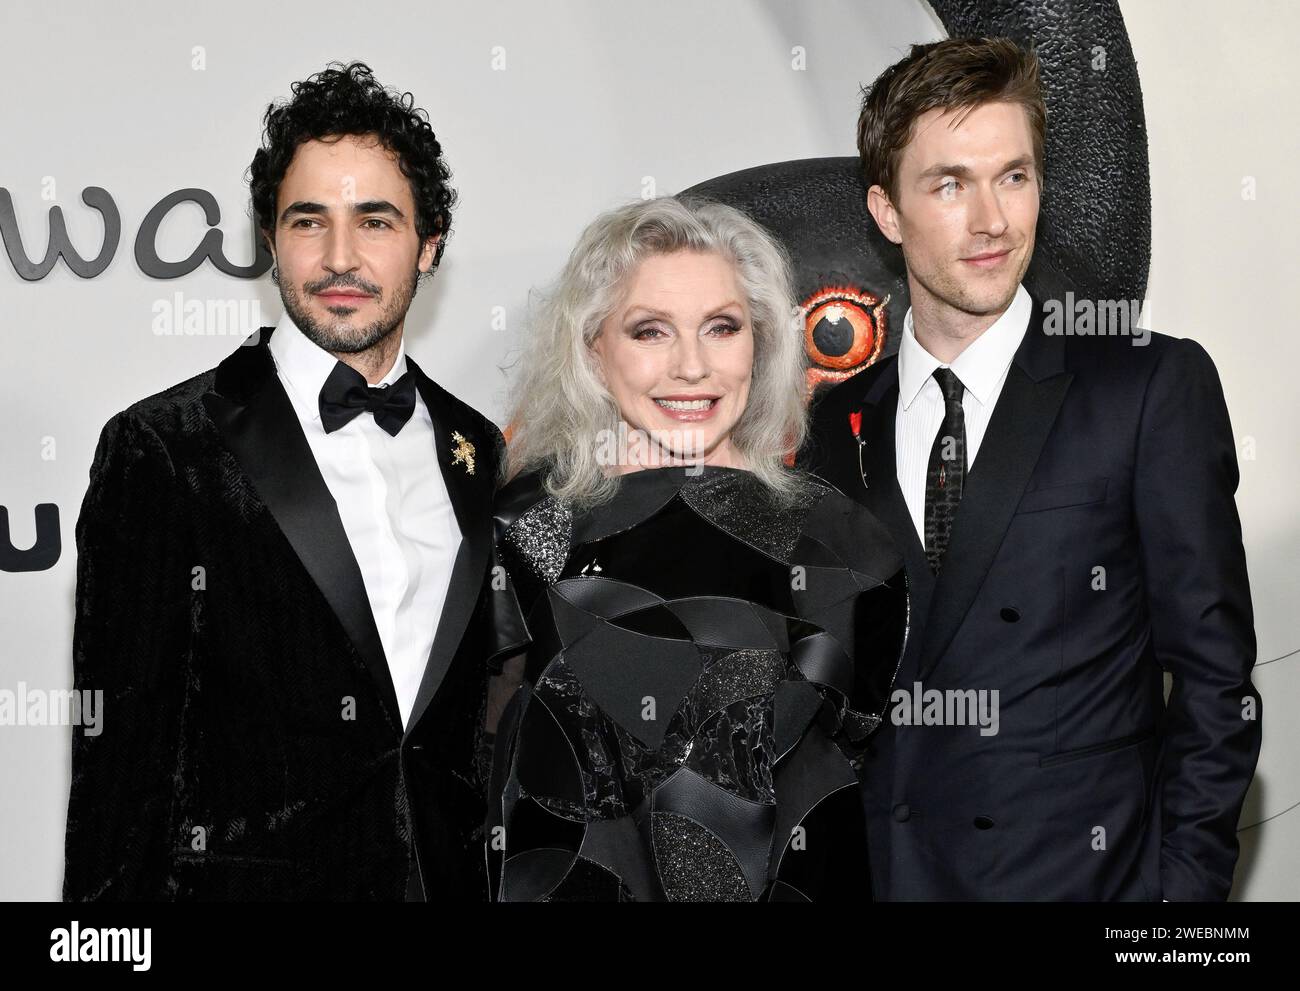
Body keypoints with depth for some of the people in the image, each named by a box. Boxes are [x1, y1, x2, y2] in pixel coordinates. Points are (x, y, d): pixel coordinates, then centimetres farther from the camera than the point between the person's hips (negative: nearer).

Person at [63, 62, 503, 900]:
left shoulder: (481, 453, 4)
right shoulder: (162, 448, -10)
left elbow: (481, 722, 9)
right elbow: (118, 746, -10)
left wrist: (487, 882, 6)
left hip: (447, 875, 4)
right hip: (241, 876, -4)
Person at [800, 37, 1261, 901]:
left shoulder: (1156, 384, -7)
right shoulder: (839, 425, 4)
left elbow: (1215, 676, -7)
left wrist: (1183, 883, -11)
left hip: (1083, 871, -3)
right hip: (878, 870, 3)